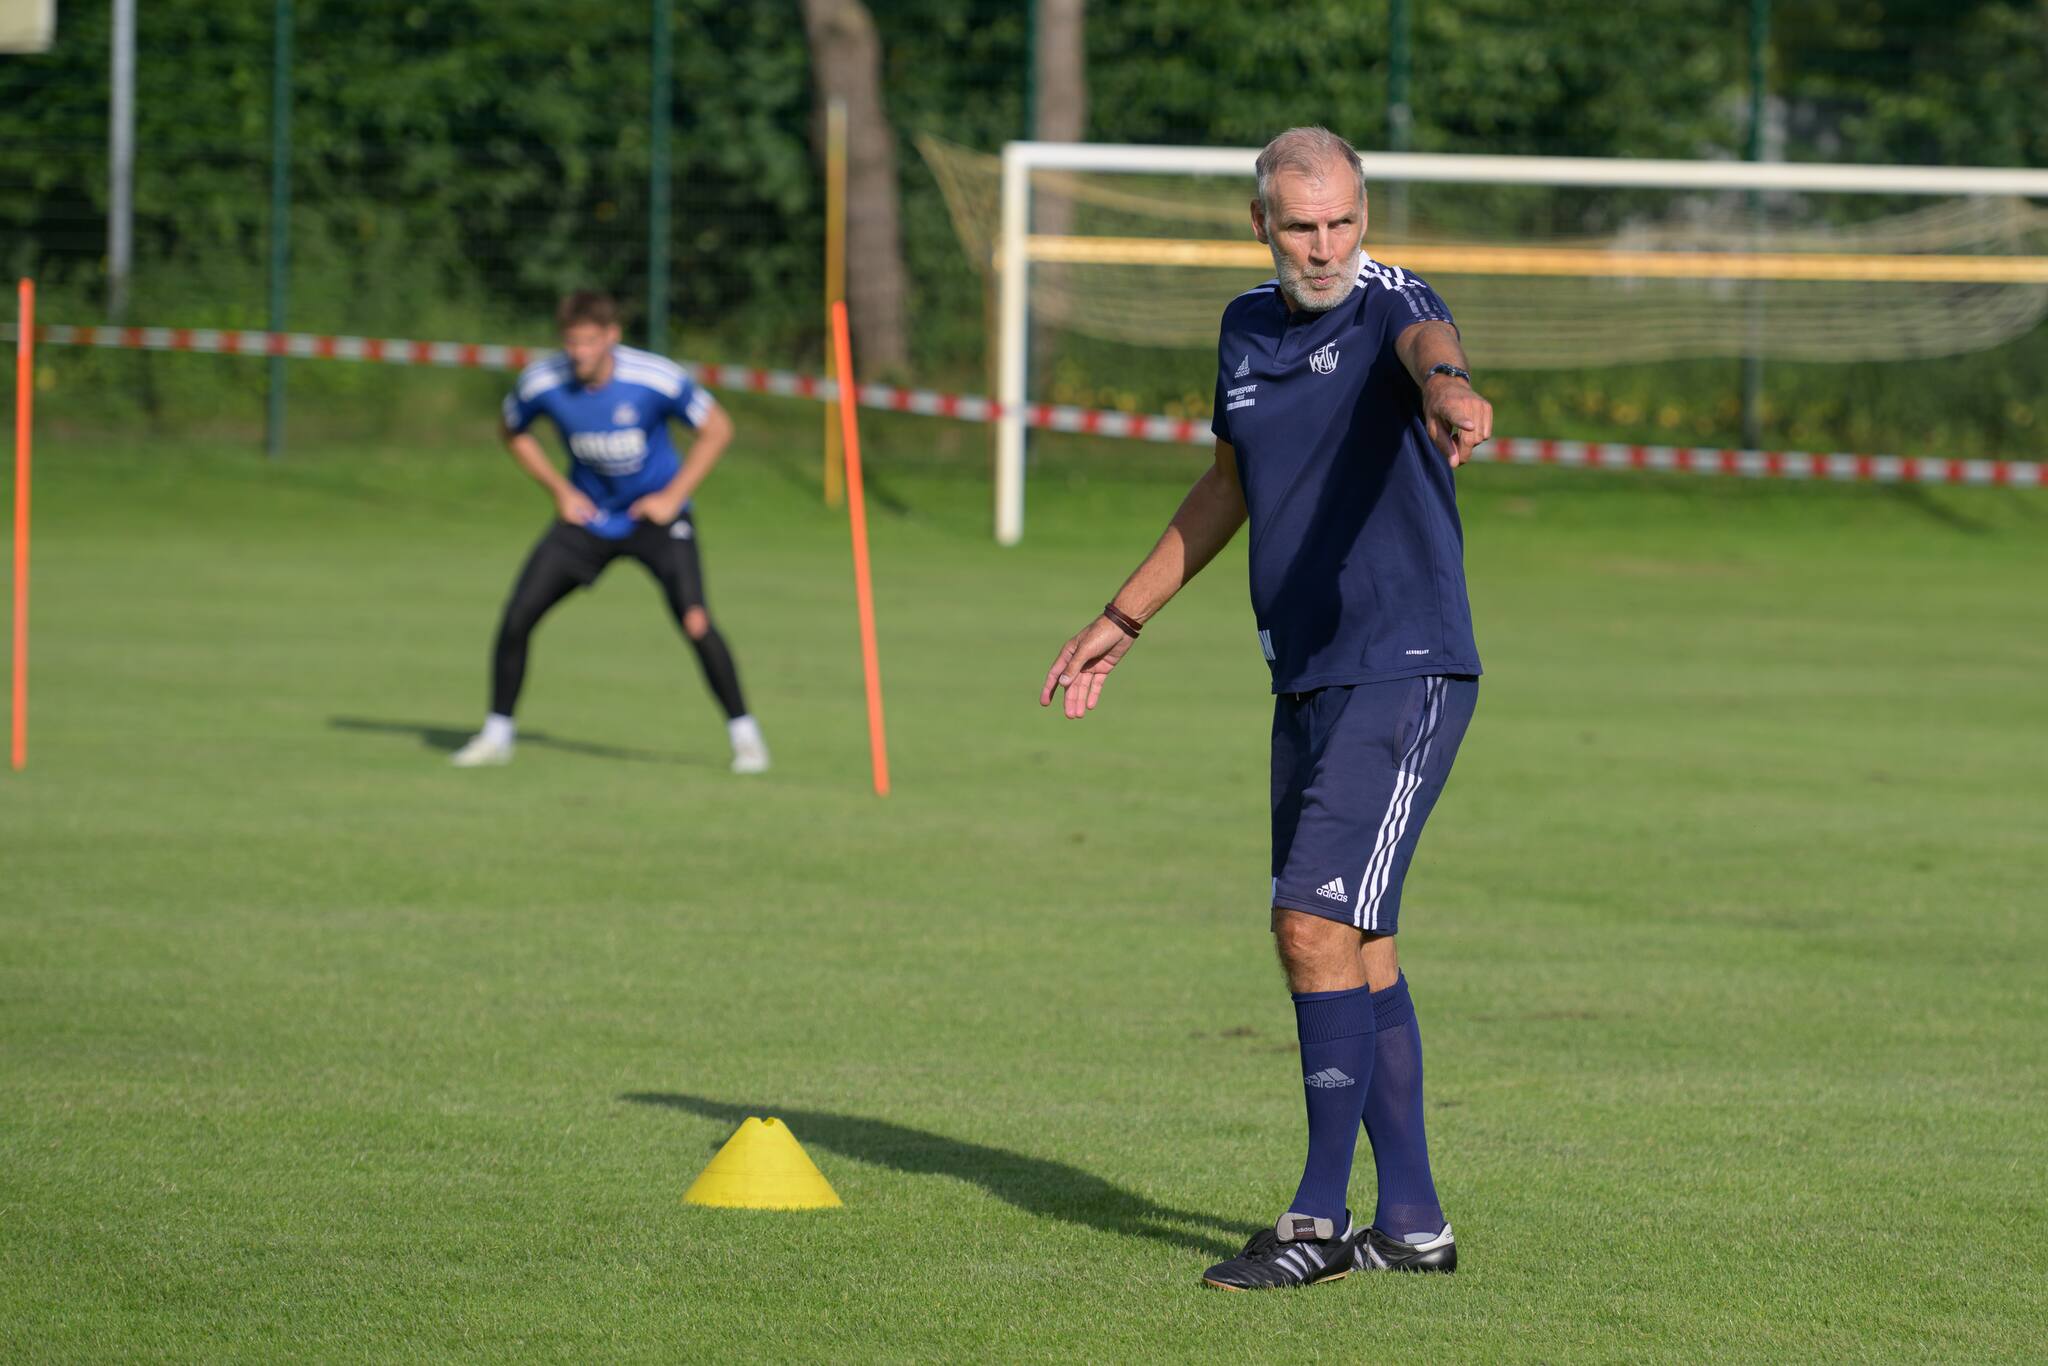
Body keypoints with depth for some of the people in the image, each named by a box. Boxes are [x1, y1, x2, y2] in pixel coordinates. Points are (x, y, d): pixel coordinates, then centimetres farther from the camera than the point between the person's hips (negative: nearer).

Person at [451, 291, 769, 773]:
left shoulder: (657, 378, -23)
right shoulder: (541, 382, -16)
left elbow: (716, 429, -8)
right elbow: (513, 432, 8)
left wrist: (674, 496, -12)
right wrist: (560, 490, -2)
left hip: (655, 516, -3)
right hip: (587, 514, 3)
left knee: (694, 621, -19)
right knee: (516, 618, -6)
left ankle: (744, 733, -3)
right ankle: (497, 734, 13)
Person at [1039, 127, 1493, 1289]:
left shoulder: (1391, 305, -11)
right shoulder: (1247, 328, 11)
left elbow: (1431, 346, -37)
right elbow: (1232, 485, 26)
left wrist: (1449, 391, -61)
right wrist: (1123, 620, 30)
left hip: (1407, 672, -8)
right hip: (1309, 682, 8)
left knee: (1319, 925, -14)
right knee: (1348, 944, 10)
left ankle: (1321, 1215, -6)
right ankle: (1413, 1219, 17)